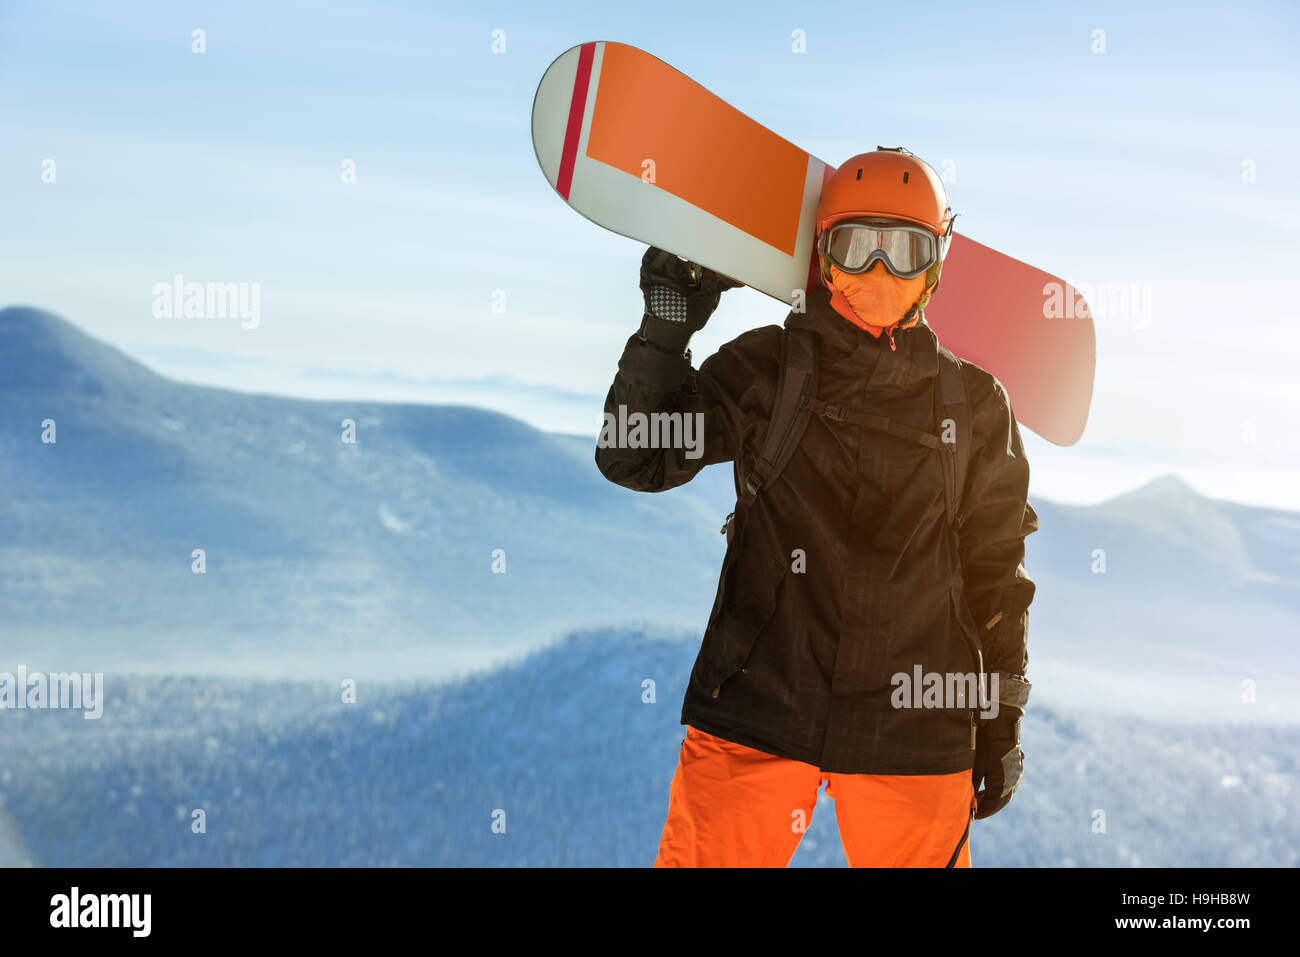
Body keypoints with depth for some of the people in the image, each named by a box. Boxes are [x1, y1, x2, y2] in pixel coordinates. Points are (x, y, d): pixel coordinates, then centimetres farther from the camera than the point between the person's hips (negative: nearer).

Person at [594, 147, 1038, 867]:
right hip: (757, 708, -1)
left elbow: (995, 571, 13)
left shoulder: (973, 403, 8)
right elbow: (633, 459, 0)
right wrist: (666, 330, -9)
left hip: (913, 729, 1)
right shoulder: (766, 369, 4)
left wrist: (1002, 723, 12)